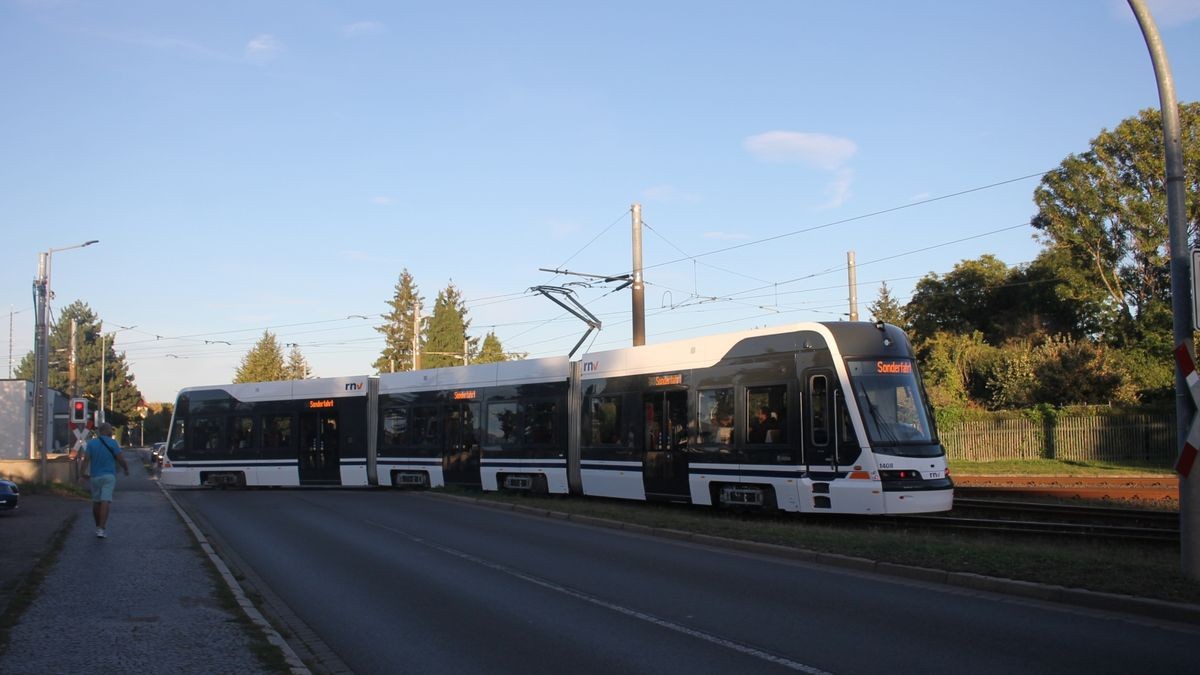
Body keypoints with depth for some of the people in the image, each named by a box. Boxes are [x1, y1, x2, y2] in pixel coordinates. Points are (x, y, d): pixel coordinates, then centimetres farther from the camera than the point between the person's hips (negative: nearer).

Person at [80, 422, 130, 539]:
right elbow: (120, 459, -5)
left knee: (96, 502, 16)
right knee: (105, 502, -9)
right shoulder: (113, 443, -4)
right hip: (109, 476, -3)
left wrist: (84, 471, -9)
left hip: (95, 476, 3)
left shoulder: (91, 443, 5)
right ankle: (101, 529, -19)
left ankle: (98, 526, 27)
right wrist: (126, 469, 10)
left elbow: (86, 458, -6)